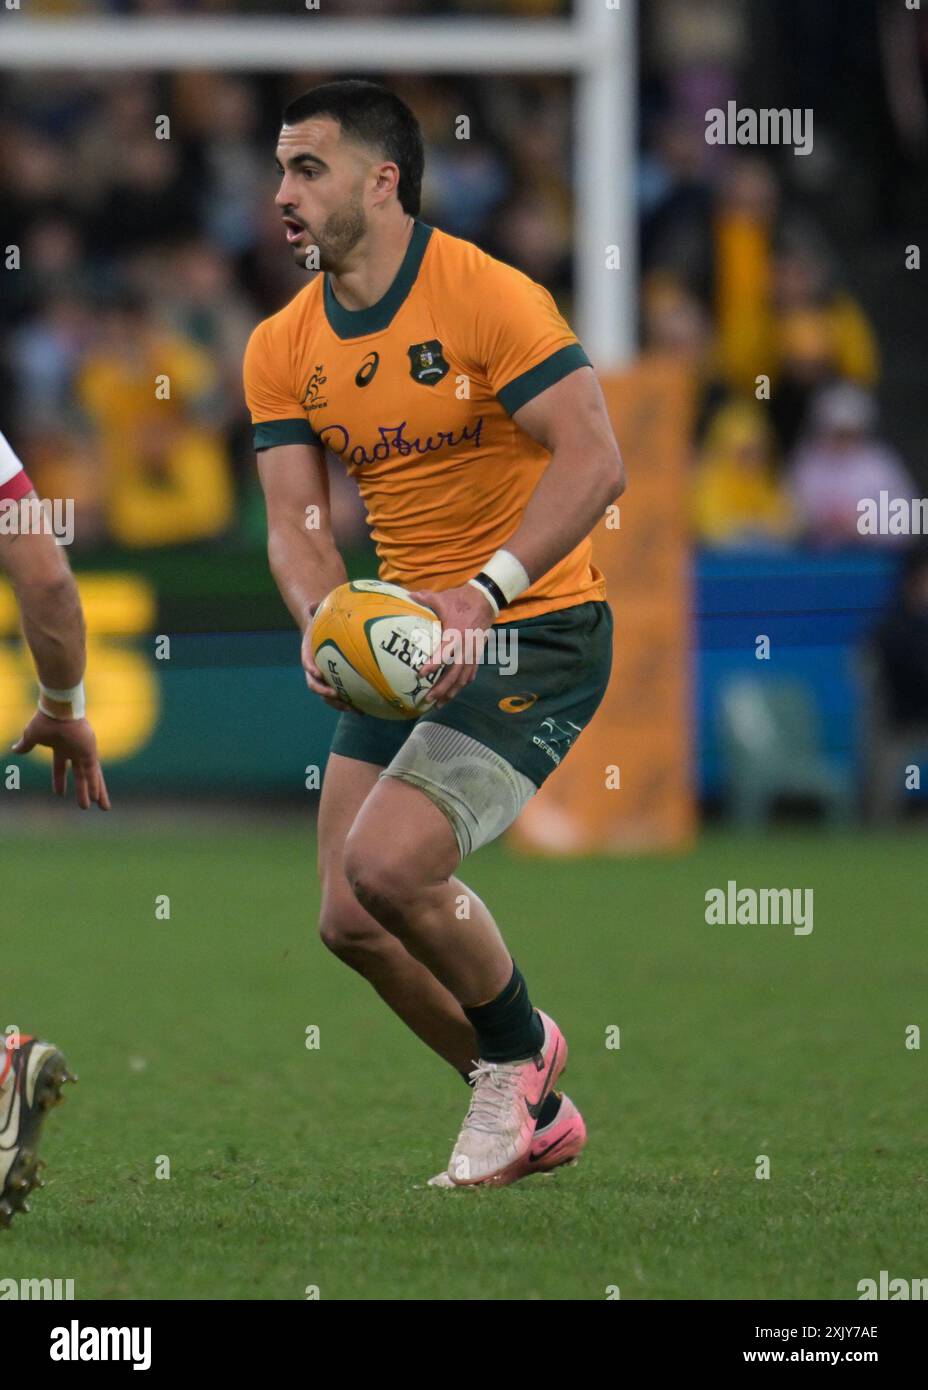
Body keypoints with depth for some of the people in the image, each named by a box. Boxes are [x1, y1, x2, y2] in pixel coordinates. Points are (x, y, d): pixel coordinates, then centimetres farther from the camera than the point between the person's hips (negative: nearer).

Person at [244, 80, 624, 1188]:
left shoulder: (489, 296, -16)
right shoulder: (282, 348, 4)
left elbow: (593, 461, -23)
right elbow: (294, 522, 0)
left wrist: (485, 591, -33)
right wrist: (322, 627, -22)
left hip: (536, 631, -7)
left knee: (390, 865, -23)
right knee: (350, 919, 2)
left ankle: (518, 1051, 6)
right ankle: (530, 1116, 21)